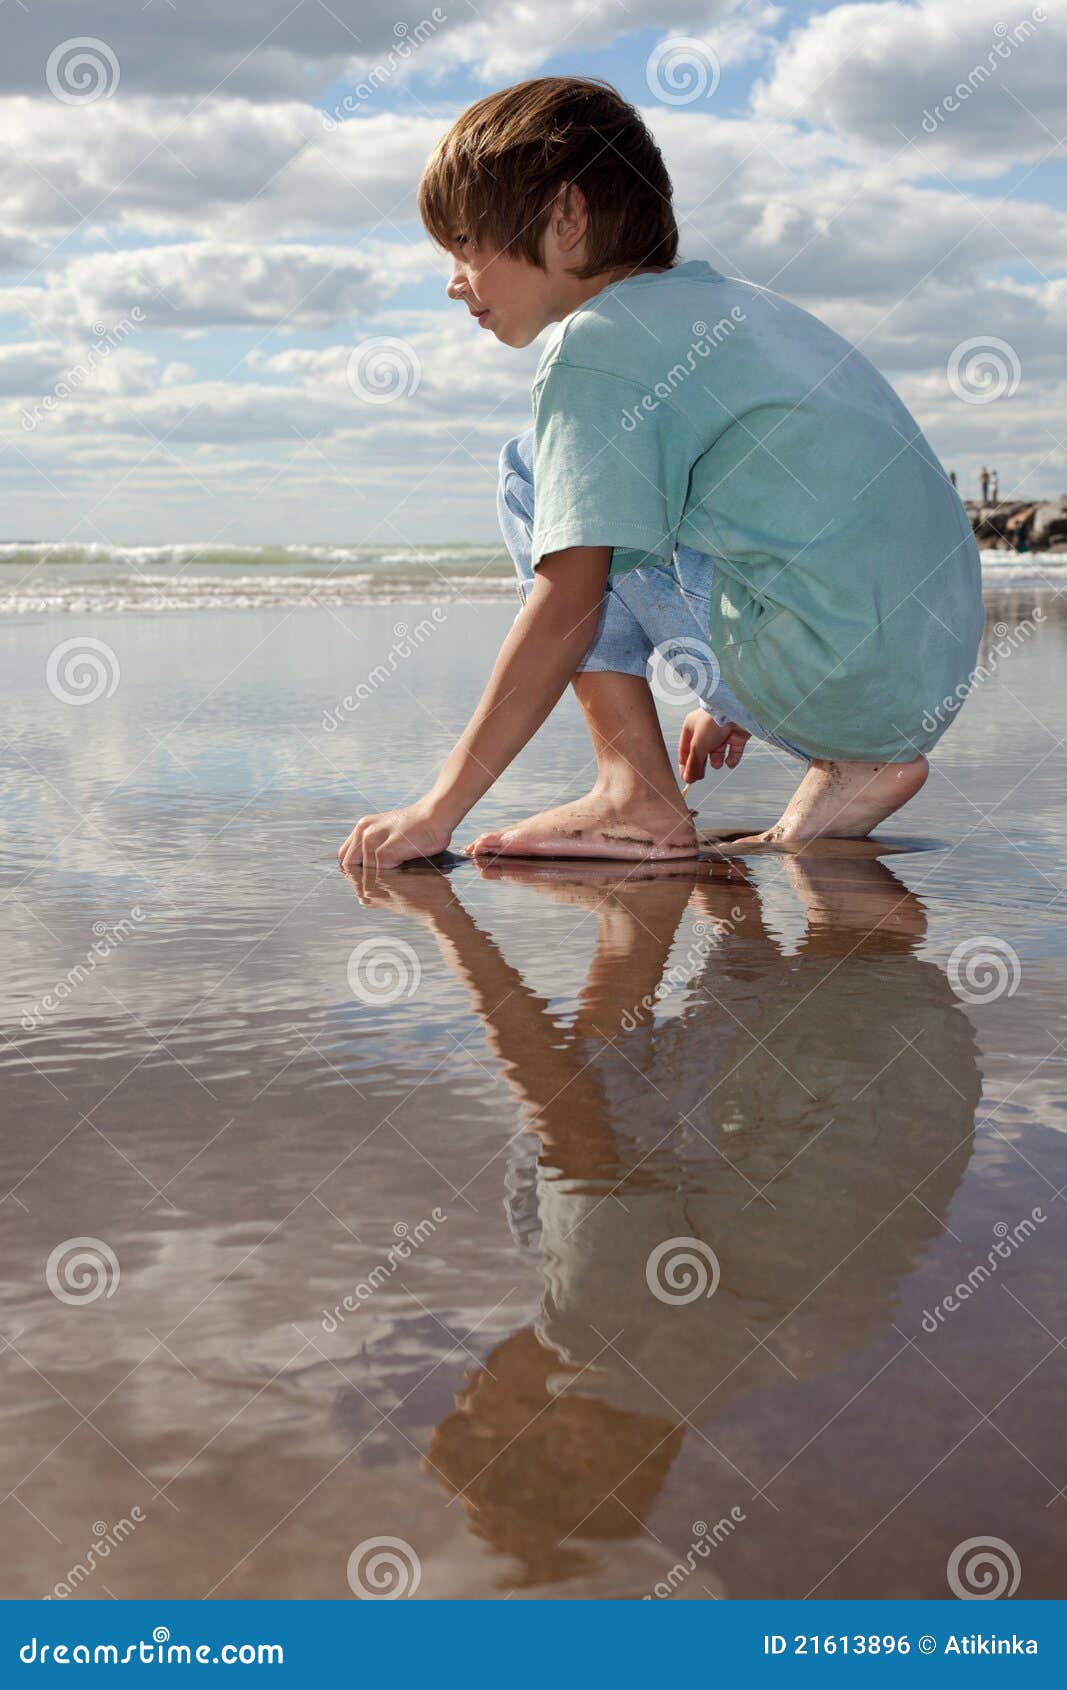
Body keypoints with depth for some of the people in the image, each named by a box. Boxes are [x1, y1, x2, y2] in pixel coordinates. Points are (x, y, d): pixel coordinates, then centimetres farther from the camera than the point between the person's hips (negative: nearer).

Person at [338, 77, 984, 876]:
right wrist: (733, 701, 40)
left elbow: (564, 613, -12)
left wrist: (438, 810, -7)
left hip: (829, 673, -8)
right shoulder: (734, 301, 21)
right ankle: (851, 767, 14)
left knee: (537, 473, 3)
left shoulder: (594, 343, -6)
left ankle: (638, 795, -4)